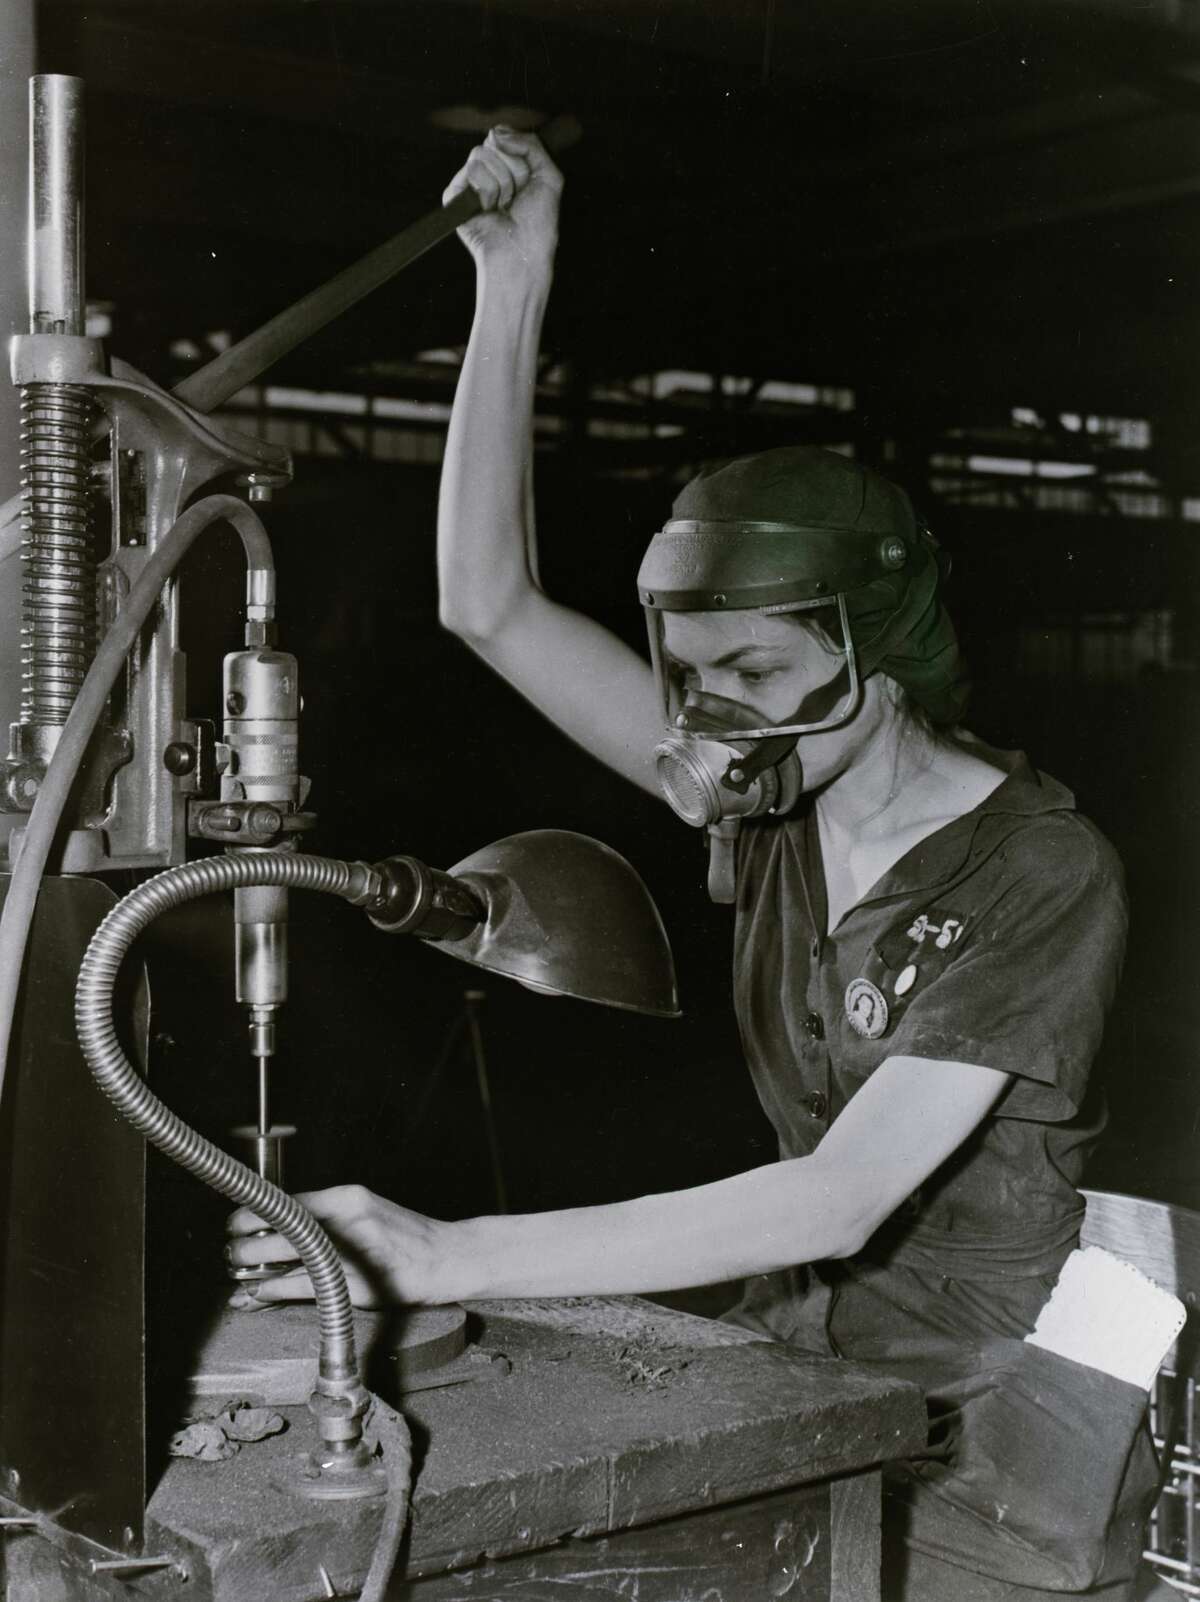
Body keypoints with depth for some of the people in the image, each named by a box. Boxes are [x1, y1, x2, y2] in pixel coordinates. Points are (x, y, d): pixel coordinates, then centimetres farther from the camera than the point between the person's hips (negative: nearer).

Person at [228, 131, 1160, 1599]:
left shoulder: (1041, 874, -19)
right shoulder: (773, 786, -1)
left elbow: (839, 1198, -26)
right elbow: (487, 606, -1)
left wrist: (454, 1258, -31)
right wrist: (512, 288, -7)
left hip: (990, 1436, -5)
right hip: (797, 1368, 5)